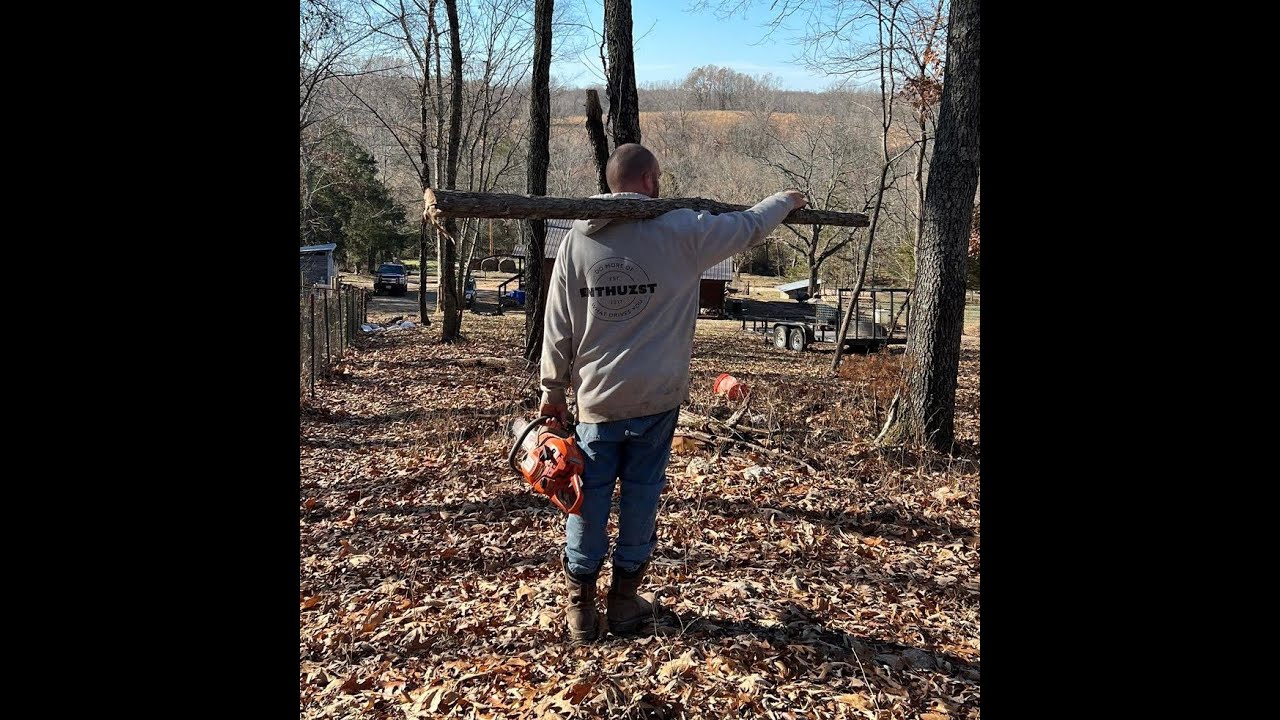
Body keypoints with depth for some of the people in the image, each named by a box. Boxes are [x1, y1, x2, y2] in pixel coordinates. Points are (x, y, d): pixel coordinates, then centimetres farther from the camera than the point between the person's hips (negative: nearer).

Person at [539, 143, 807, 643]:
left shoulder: (577, 240, 0)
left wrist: (552, 388, 11)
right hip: (655, 397, -2)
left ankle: (580, 610, 18)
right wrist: (784, 202, 29)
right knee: (641, 494, 10)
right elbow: (748, 227, 9)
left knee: (589, 497, 9)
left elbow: (558, 325, 2)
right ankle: (624, 602, 22)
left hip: (596, 398, 2)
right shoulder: (680, 231, -7)